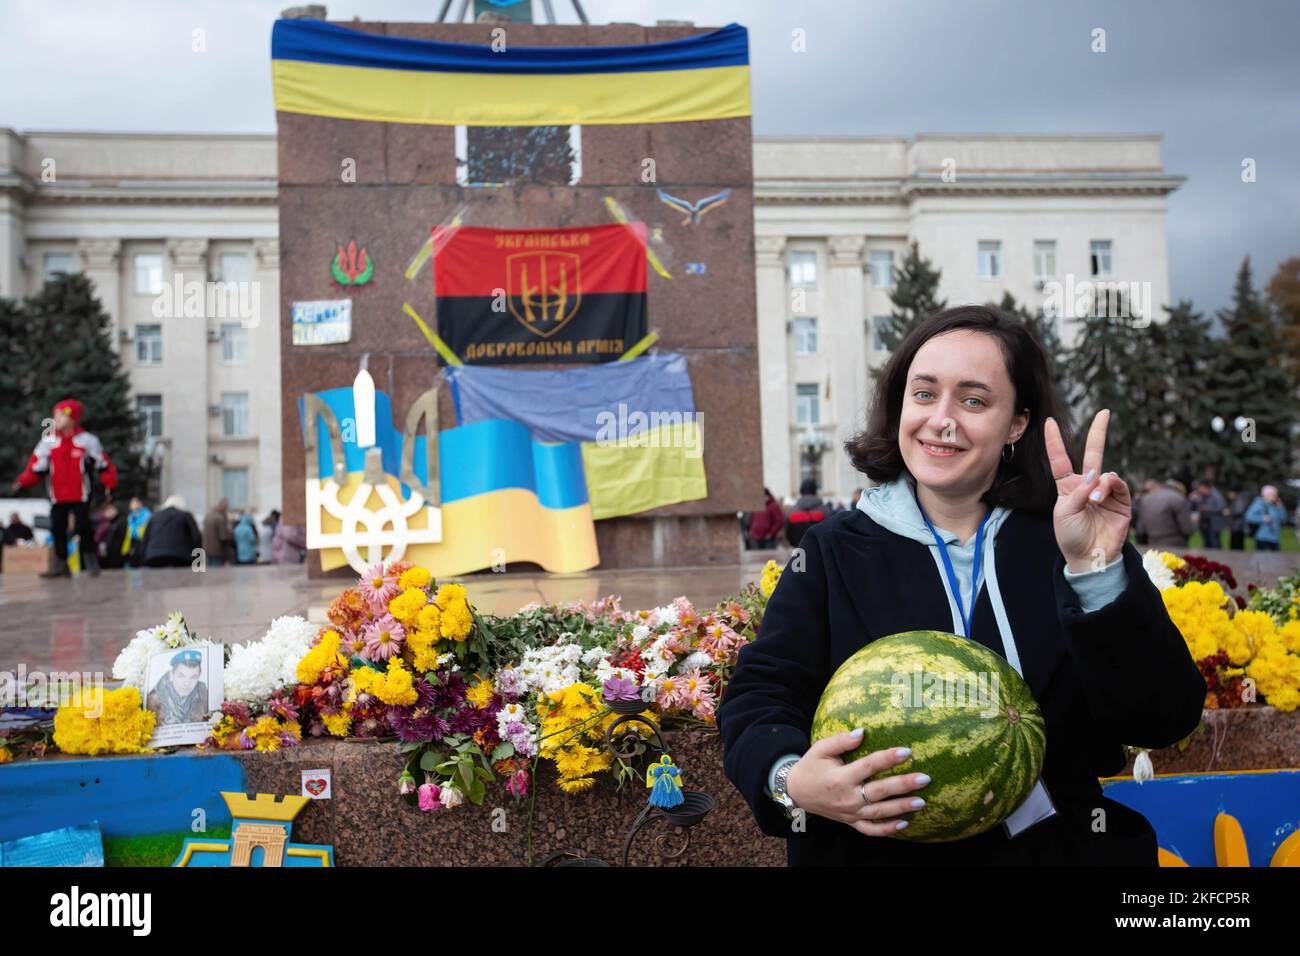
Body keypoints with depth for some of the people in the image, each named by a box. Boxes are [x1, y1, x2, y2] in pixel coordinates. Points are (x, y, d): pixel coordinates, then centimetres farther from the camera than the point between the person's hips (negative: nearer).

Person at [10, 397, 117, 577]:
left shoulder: (87, 440, -3)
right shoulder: (48, 441, 2)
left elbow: (103, 463, 0)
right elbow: (37, 466, 0)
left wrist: (109, 484, -6)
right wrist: (23, 481, -14)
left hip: (80, 495, -3)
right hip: (58, 496, 3)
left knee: (83, 526, -9)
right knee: (57, 529, 2)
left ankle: (90, 558, 10)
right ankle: (61, 565, 10)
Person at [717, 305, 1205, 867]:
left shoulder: (1066, 541, 3)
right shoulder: (837, 550, 5)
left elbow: (1165, 721, -4)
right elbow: (760, 696, 0)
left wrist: (1097, 572, -17)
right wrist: (790, 779, -19)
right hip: (877, 850, 1)